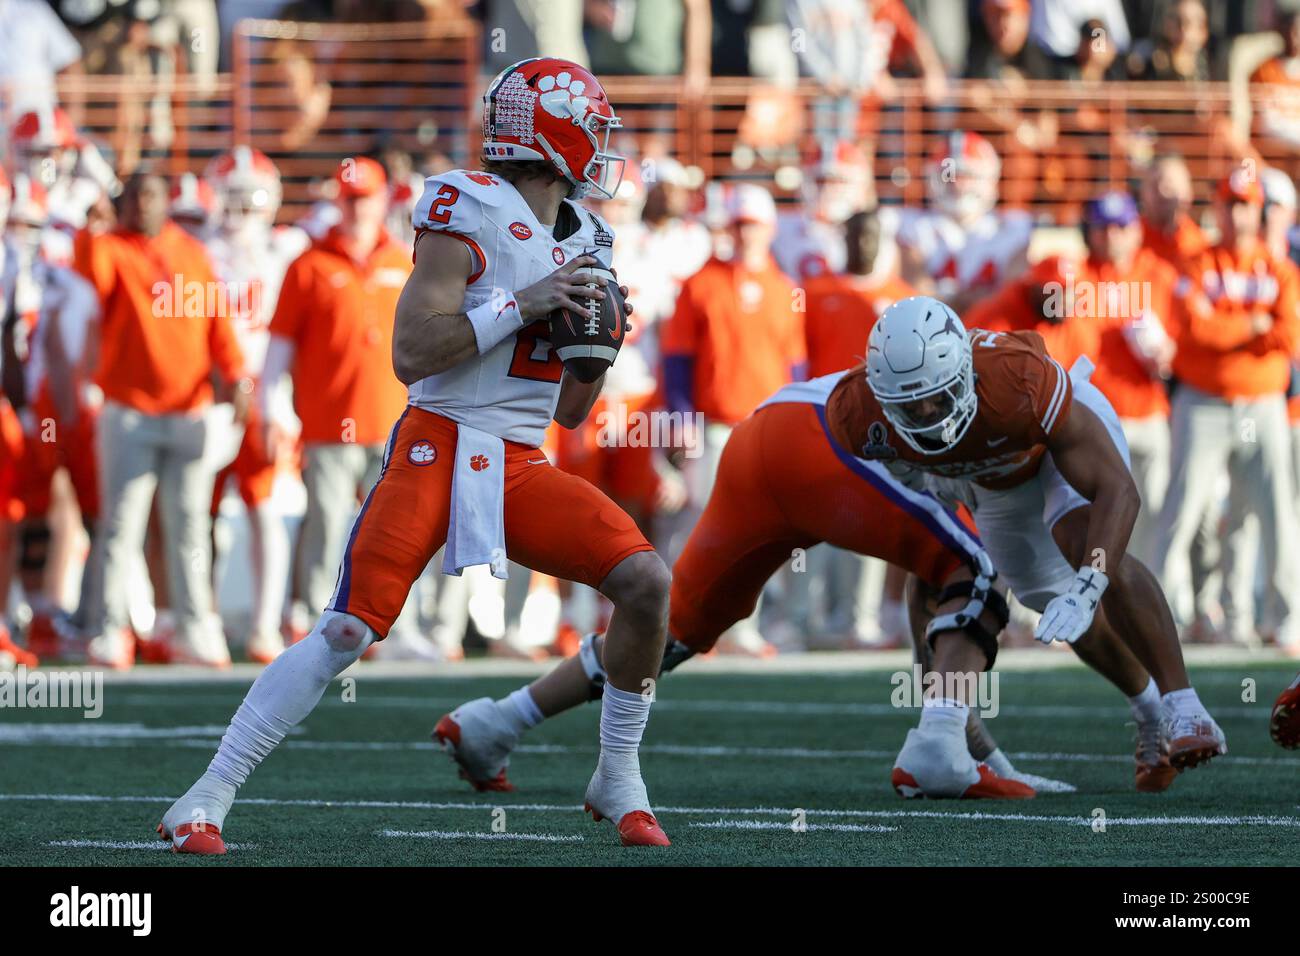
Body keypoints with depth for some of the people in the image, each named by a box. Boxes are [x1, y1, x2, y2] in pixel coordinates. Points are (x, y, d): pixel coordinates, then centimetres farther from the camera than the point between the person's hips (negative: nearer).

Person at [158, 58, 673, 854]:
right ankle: (209, 796, -7)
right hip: (440, 445, -6)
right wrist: (524, 305, -17)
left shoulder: (582, 242, 14)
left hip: (522, 465, 6)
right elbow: (412, 354, -16)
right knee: (349, 629, -15)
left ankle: (618, 780, 5)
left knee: (645, 579, -11)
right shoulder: (471, 214, -9)